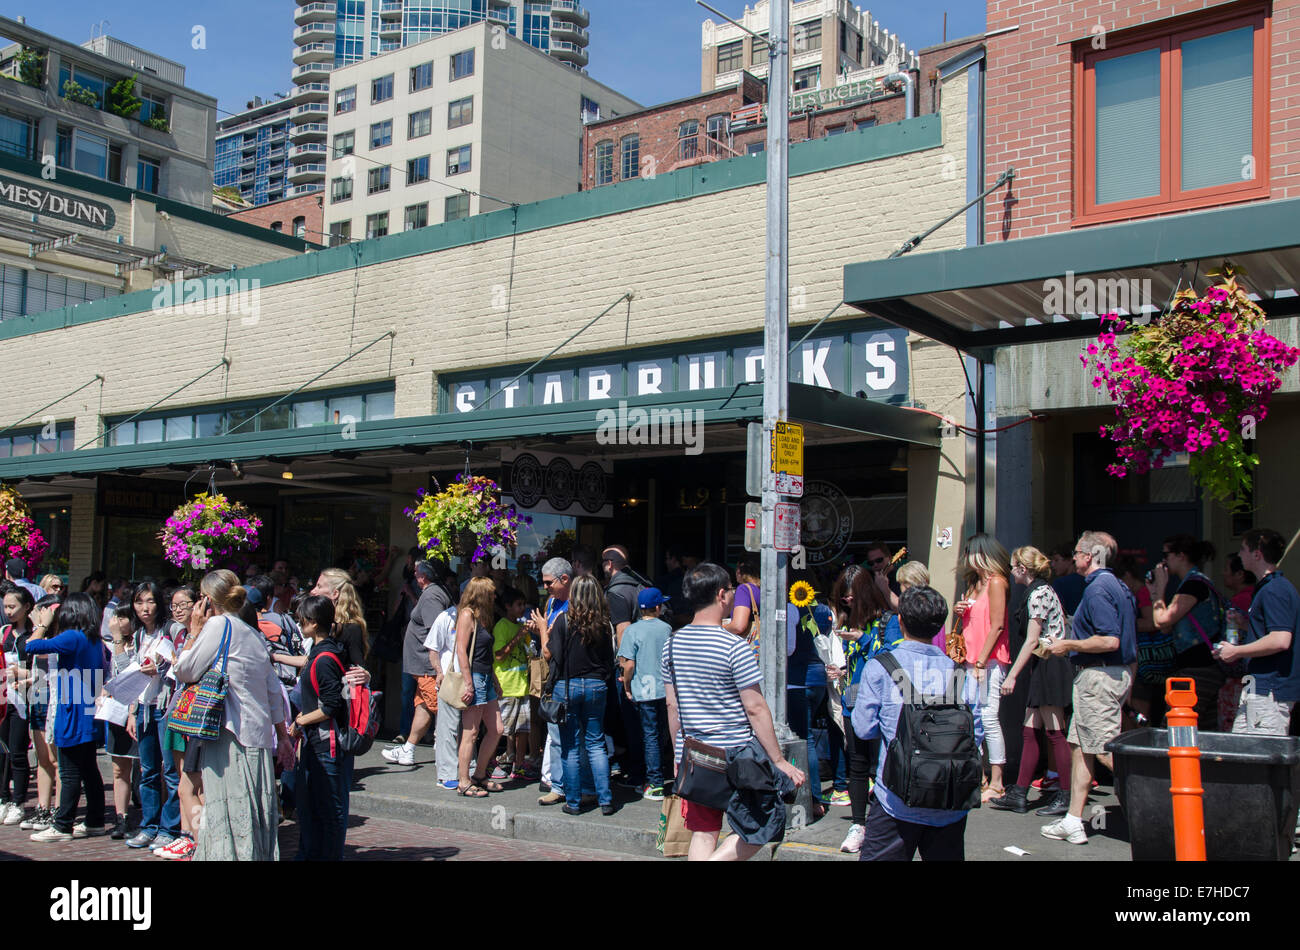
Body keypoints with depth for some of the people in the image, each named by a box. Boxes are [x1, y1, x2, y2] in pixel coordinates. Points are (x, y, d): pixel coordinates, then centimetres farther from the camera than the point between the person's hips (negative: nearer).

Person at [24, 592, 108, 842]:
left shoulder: (72, 638, -15)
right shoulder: (95, 641, 9)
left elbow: (32, 646, -17)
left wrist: (42, 625, 4)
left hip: (73, 717, -8)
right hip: (90, 717, 8)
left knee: (70, 774, -3)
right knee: (89, 770, 13)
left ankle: (62, 826, 3)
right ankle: (95, 822, 18)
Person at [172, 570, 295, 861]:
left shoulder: (218, 624, -6)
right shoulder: (254, 633, 17)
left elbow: (185, 672, -5)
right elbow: (274, 691, 18)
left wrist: (194, 631, 6)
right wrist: (283, 736, 23)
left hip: (231, 736, -8)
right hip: (258, 737, 8)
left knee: (230, 816, -6)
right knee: (255, 817, 10)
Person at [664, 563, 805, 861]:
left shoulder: (672, 643, 3)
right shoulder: (734, 647, -15)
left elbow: (672, 705, 10)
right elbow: (755, 709, -14)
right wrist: (780, 761, -7)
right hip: (736, 757, -6)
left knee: (703, 836, 13)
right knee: (760, 831, 8)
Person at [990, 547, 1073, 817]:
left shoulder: (1038, 594, -14)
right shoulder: (1039, 591, 16)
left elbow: (1032, 641, -17)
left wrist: (1012, 675, -15)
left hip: (1049, 667, -10)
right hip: (1042, 668, 10)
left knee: (1054, 734, -5)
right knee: (1030, 732, 9)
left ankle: (1066, 797, 2)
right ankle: (1019, 794, 11)